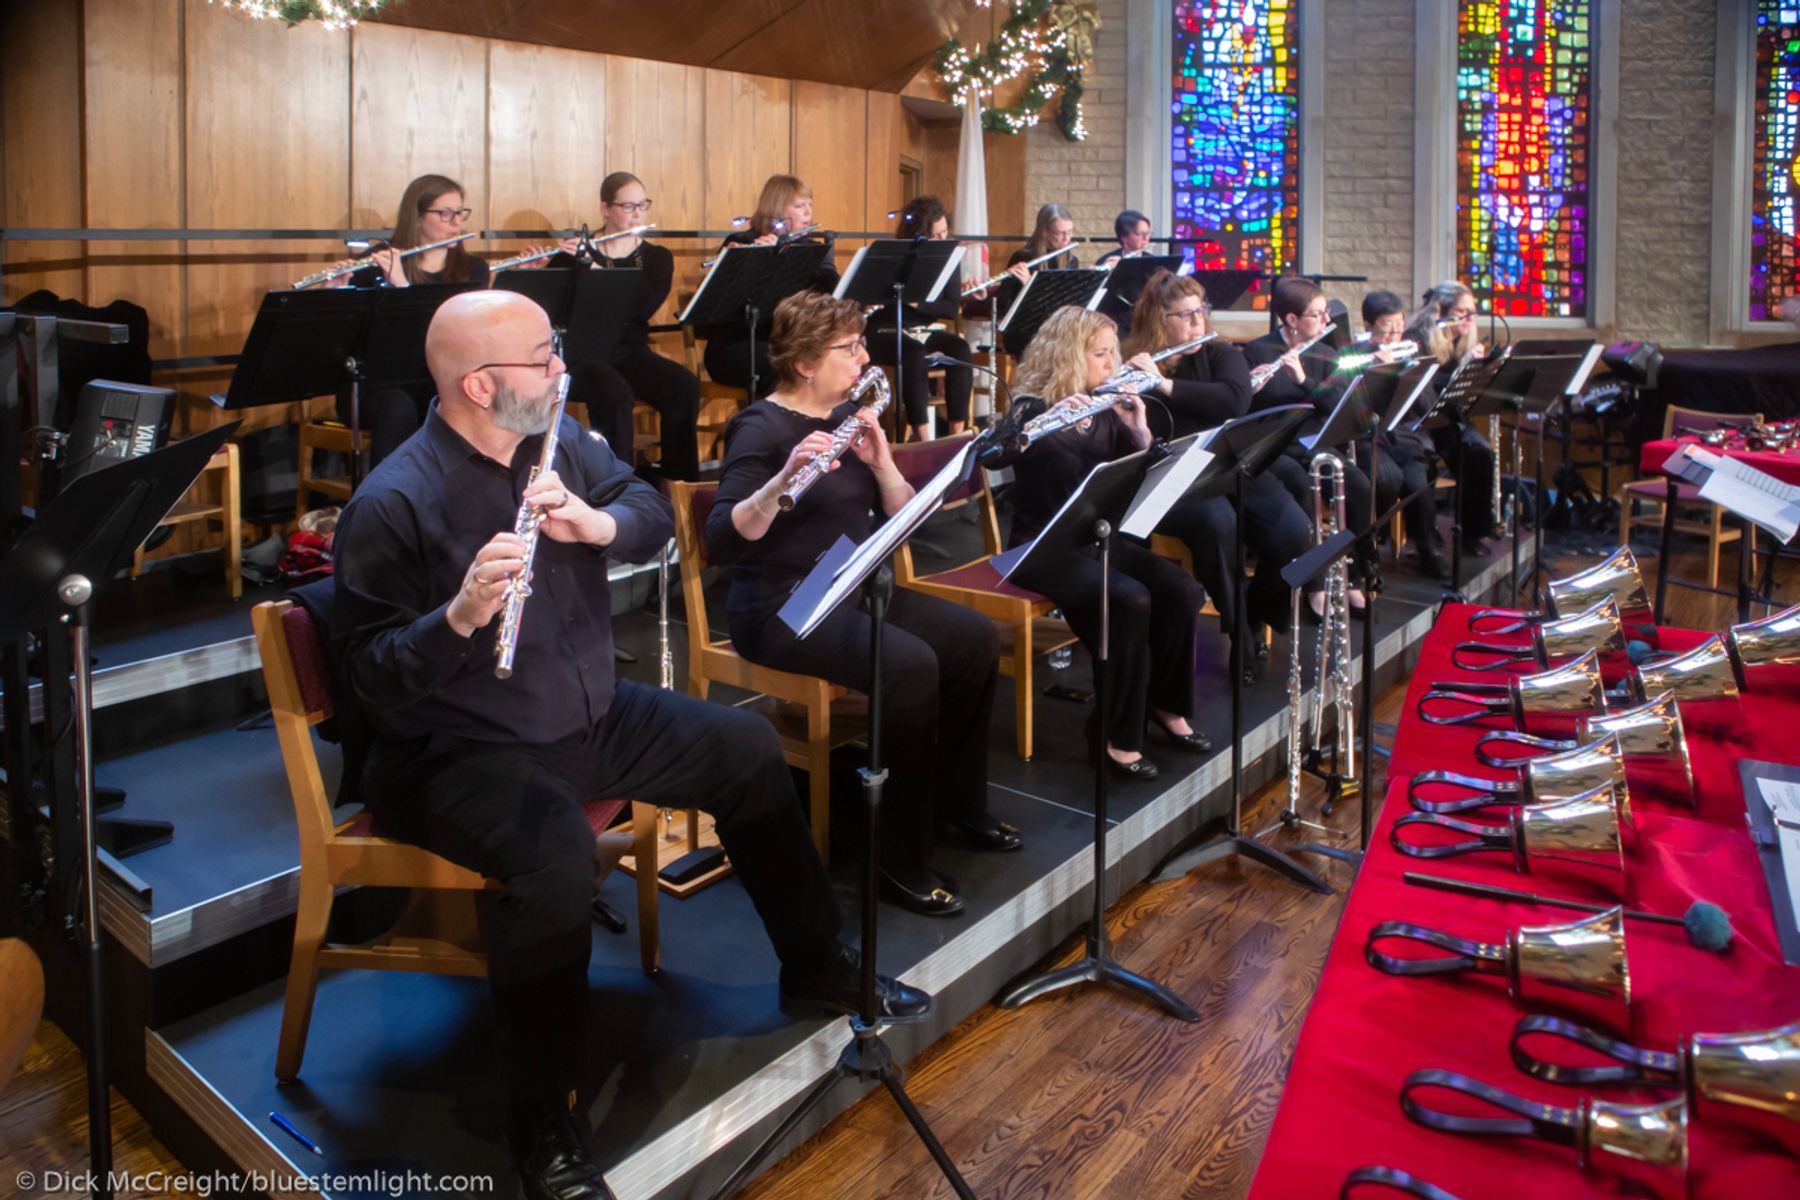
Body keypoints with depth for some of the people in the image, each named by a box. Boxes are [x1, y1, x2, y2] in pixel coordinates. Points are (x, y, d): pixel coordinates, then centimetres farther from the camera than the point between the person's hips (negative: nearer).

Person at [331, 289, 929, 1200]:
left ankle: (818, 972, 27)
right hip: (461, 752, -7)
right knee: (557, 859, -36)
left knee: (748, 749, 7)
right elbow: (373, 679, -22)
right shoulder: (391, 505, -20)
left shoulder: (559, 441, 0)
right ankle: (541, 1125, -14)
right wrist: (460, 614, -41)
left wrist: (597, 523, -20)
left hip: (591, 716, 8)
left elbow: (653, 511, 3)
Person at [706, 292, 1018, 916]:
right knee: (910, 666, -29)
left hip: (854, 589, 8)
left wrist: (879, 460, -11)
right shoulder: (762, 428, -13)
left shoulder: (849, 417, 10)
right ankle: (902, 862, -18)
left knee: (975, 638, -6)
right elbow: (721, 542, -25)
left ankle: (959, 801, 12)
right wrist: (783, 479, -40)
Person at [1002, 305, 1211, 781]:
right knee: (1130, 600, -30)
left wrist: (1139, 428, -12)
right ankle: (1115, 734, -18)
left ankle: (1166, 703, 3)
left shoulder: (1103, 411, 9)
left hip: (1097, 539, 7)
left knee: (1180, 589, -16)